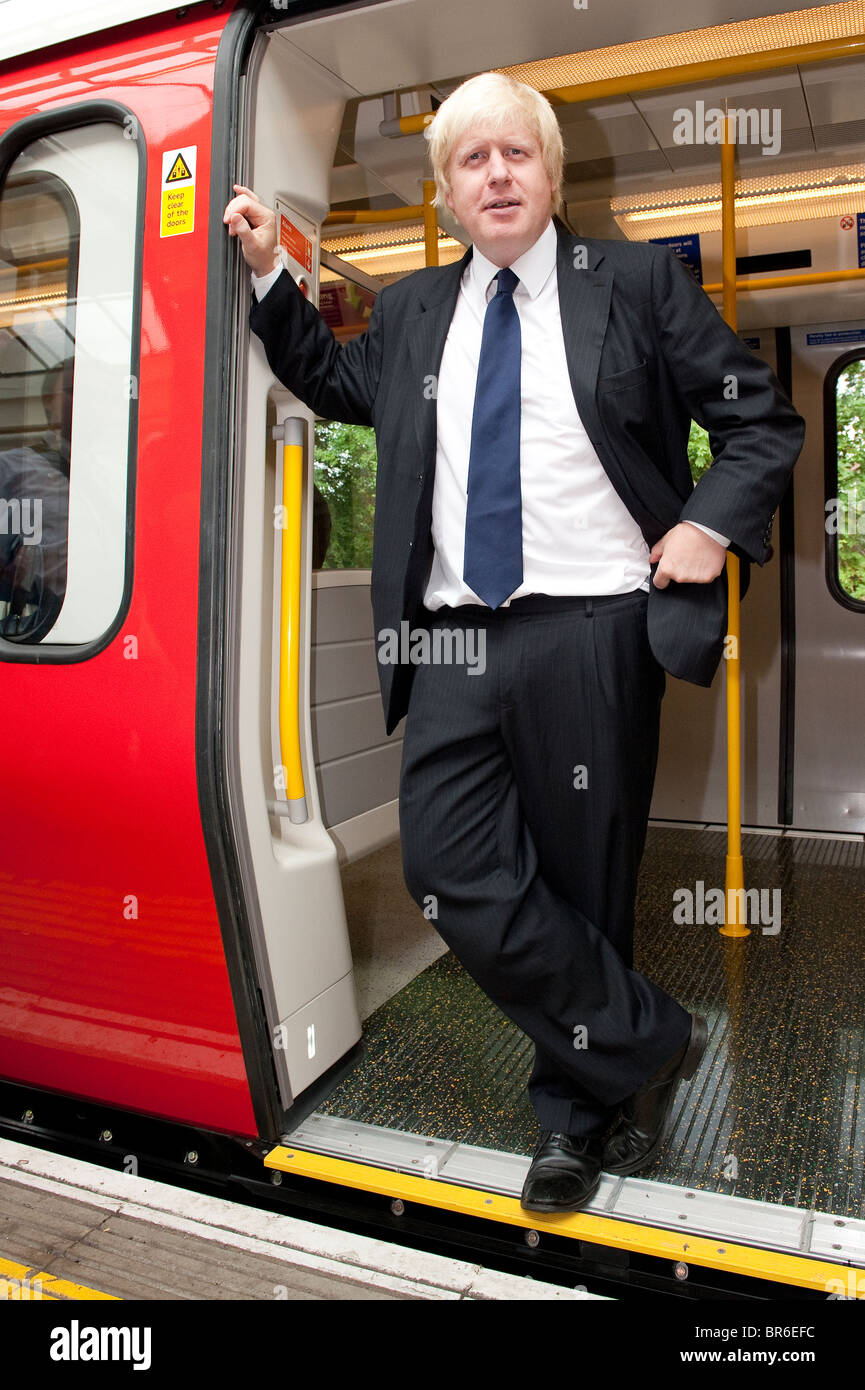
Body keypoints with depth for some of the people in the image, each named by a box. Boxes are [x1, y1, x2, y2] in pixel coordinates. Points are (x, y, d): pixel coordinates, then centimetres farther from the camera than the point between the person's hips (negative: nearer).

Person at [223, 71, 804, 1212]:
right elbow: (337, 385, 36)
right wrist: (270, 273, 25)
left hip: (591, 635, -3)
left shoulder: (636, 282, 8)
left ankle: (574, 1112, 28)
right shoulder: (411, 309, 18)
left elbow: (763, 420, 10)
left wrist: (712, 523, -6)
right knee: (454, 875, -7)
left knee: (584, 884, 5)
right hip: (455, 639, 4)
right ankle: (650, 1043, 13)